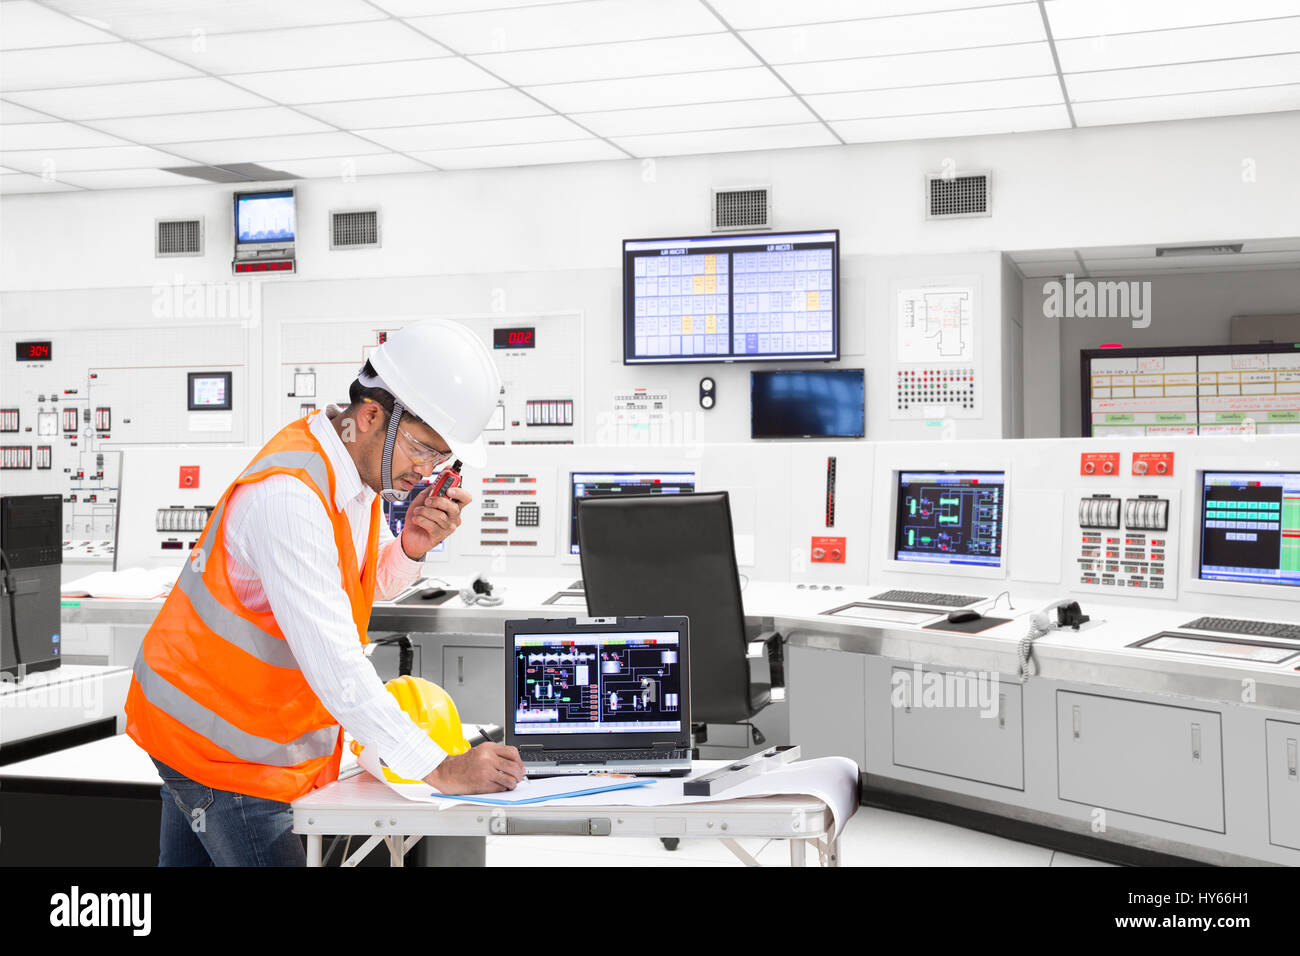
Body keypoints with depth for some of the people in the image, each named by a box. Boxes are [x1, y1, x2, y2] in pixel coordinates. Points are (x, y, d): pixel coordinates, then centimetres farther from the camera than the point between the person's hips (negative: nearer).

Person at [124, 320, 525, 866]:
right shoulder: (286, 496, -31)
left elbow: (366, 588, 8)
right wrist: (440, 770, -34)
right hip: (217, 740, -9)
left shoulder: (360, 460, -3)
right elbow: (334, 663, -35)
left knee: (188, 859, 20)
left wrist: (410, 548, -15)